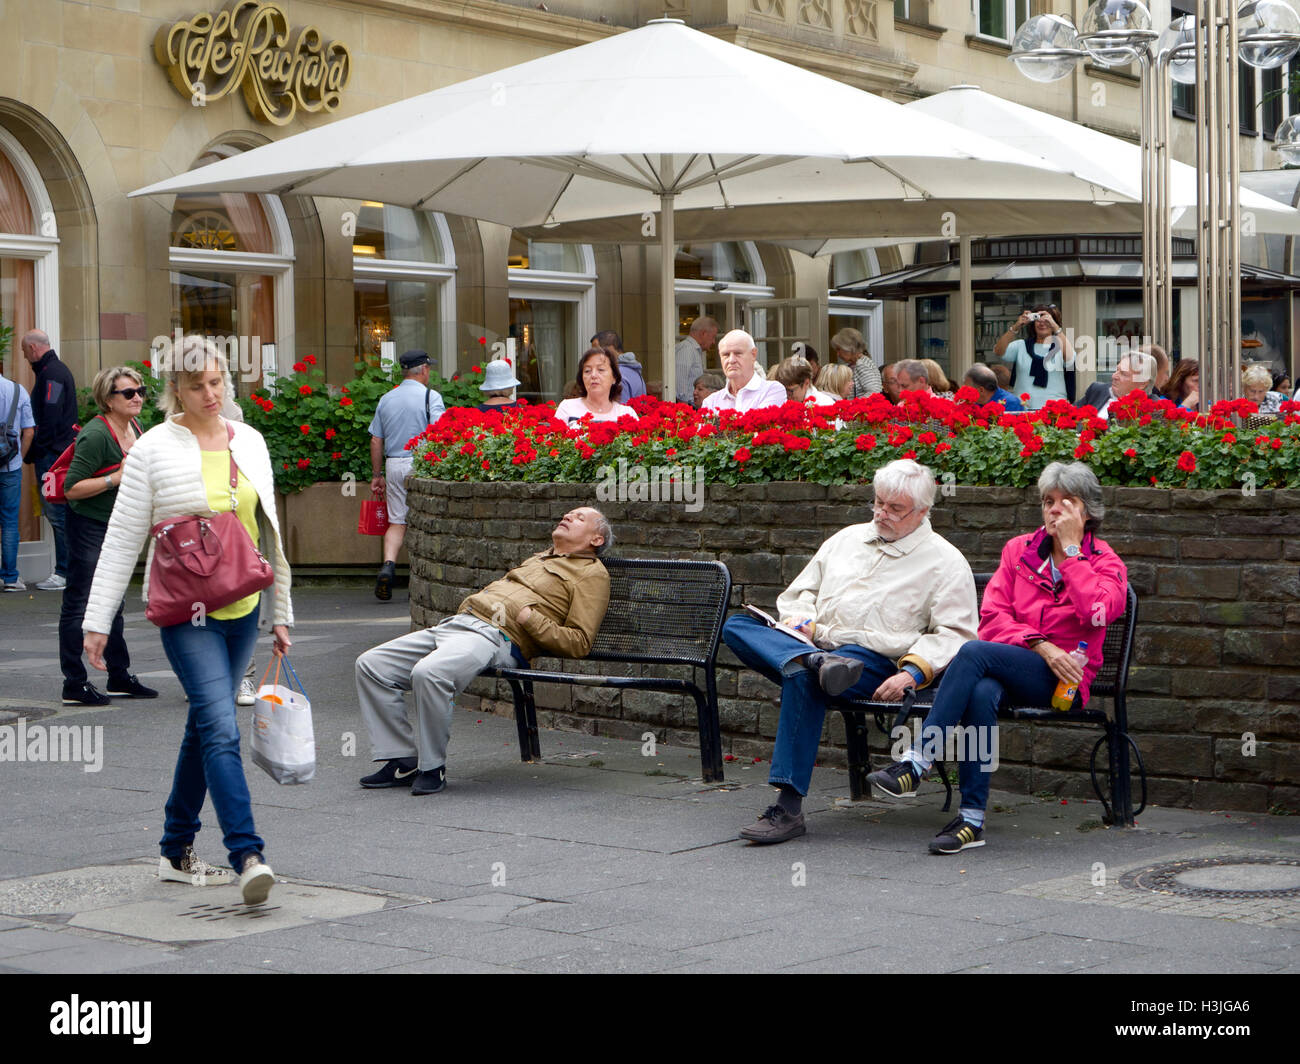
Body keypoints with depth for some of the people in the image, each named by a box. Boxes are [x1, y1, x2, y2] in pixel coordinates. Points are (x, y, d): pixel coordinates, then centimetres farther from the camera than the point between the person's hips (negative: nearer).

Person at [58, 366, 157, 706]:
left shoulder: (135, 427, 8)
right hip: (88, 527, -9)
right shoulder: (96, 435, -20)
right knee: (78, 604, -4)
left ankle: (120, 677, 24)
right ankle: (74, 684, 0)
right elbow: (71, 488, -22)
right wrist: (116, 478, -26)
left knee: (112, 604, 16)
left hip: (117, 526, 9)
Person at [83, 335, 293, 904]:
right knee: (221, 729, -16)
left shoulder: (250, 442, 8)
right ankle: (247, 855, -21)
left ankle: (176, 851, 23)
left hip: (241, 608, 5)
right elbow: (121, 539, -4)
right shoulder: (154, 449, -6)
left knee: (205, 726, 12)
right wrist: (97, 620, -6)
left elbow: (269, 529, 15)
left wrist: (281, 612, 15)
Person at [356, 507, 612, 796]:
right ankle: (403, 761, -2)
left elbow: (579, 643, -5)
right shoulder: (538, 559, 32)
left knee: (428, 673, -36)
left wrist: (529, 618, -13)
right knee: (371, 665, -4)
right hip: (456, 623, 9)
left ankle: (432, 768, -19)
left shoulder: (592, 573, 6)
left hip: (496, 636, -9)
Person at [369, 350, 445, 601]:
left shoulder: (386, 399, 11)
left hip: (394, 465, 4)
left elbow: (376, 441, 11)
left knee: (397, 521, 7)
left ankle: (388, 564, -16)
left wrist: (377, 475, 17)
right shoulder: (430, 397, -5)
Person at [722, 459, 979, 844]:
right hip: (811, 645, 6)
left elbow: (954, 634, -1)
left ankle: (788, 807, -38)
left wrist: (913, 672, -16)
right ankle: (815, 661, -45)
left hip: (875, 659, -6)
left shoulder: (945, 561, 8)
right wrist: (801, 622, 5)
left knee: (802, 677, -38)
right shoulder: (847, 539, 25)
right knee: (736, 626, -19)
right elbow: (799, 593, 29)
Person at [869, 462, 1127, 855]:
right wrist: (1039, 645, -12)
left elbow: (1097, 613, -18)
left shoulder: (1105, 563, 6)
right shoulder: (1018, 550, 16)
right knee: (981, 693, -35)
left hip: (1064, 682, -3)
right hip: (1010, 673, 3)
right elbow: (992, 618, 5)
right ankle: (972, 819, -35)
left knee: (973, 652, -30)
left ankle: (915, 764, -31)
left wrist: (1070, 550, -10)